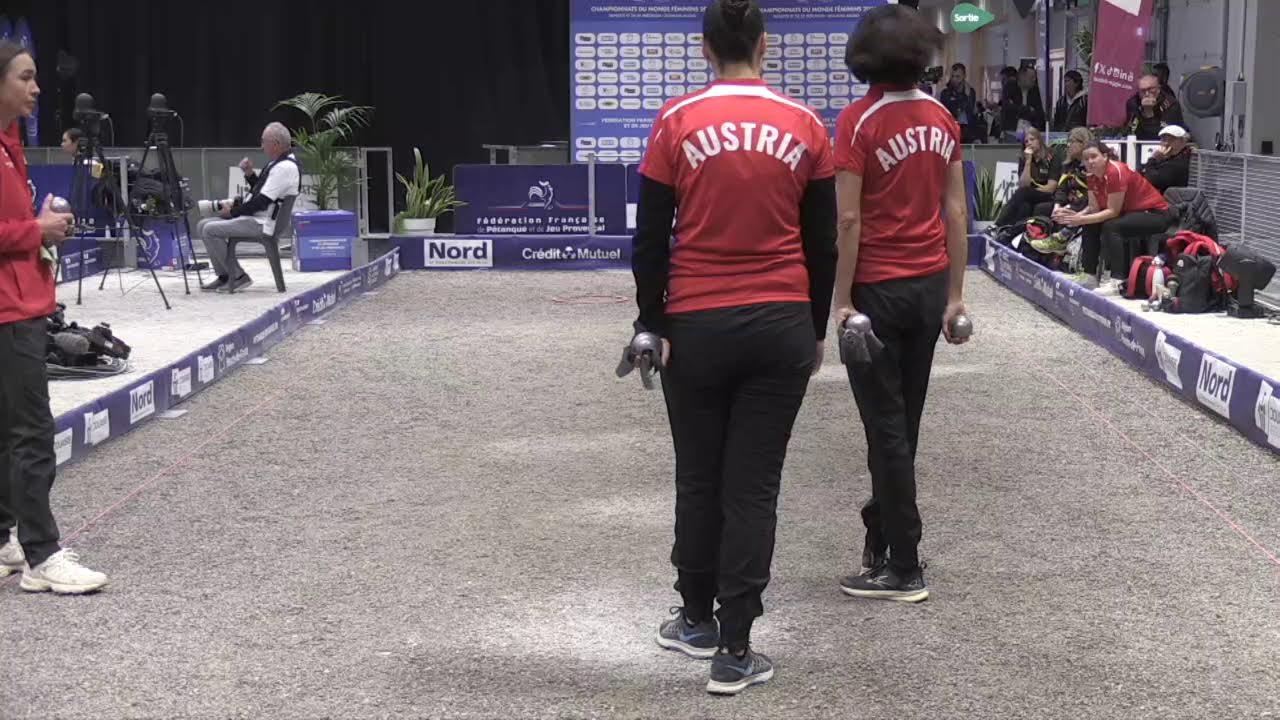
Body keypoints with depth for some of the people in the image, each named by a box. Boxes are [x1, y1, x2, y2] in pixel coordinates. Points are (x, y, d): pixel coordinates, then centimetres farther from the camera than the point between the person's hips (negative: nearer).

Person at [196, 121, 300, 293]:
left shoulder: (285, 167, -19)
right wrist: (250, 174, 7)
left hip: (262, 224, -11)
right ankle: (224, 276, 10)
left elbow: (262, 202, -23)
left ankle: (238, 277, -8)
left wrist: (233, 211, -12)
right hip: (253, 217, 11)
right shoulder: (279, 163, 15)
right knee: (203, 225, 8)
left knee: (210, 230, -20)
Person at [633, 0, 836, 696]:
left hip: (696, 326, -1)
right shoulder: (805, 126, 0)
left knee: (699, 479, 16)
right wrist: (816, 330, 15)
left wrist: (651, 325, 6)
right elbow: (822, 242, 5)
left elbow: (649, 239, -3)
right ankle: (734, 651, 6)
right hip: (782, 327, 1)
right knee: (753, 486, 4)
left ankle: (697, 619, 31)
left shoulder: (676, 122, -5)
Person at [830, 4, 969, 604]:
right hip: (930, 285, 6)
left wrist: (842, 301, -10)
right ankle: (881, 540, 29)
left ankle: (904, 569, 7)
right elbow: (955, 212, 6)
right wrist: (955, 294, 11)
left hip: (878, 289, -6)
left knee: (887, 428, 1)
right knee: (903, 422, 15)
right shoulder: (942, 119, 4)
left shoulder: (859, 121, -13)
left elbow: (849, 221, -15)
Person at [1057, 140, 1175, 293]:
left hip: (1155, 214, -9)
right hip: (1130, 212, 9)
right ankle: (1088, 274, 5)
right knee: (1091, 225, 1)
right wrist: (1076, 216, -21)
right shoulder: (1093, 176, 0)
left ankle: (1118, 282, -35)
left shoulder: (1116, 171, -25)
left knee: (1111, 227, -29)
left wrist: (1082, 220, -28)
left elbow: (1113, 211, -25)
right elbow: (1094, 208, -3)